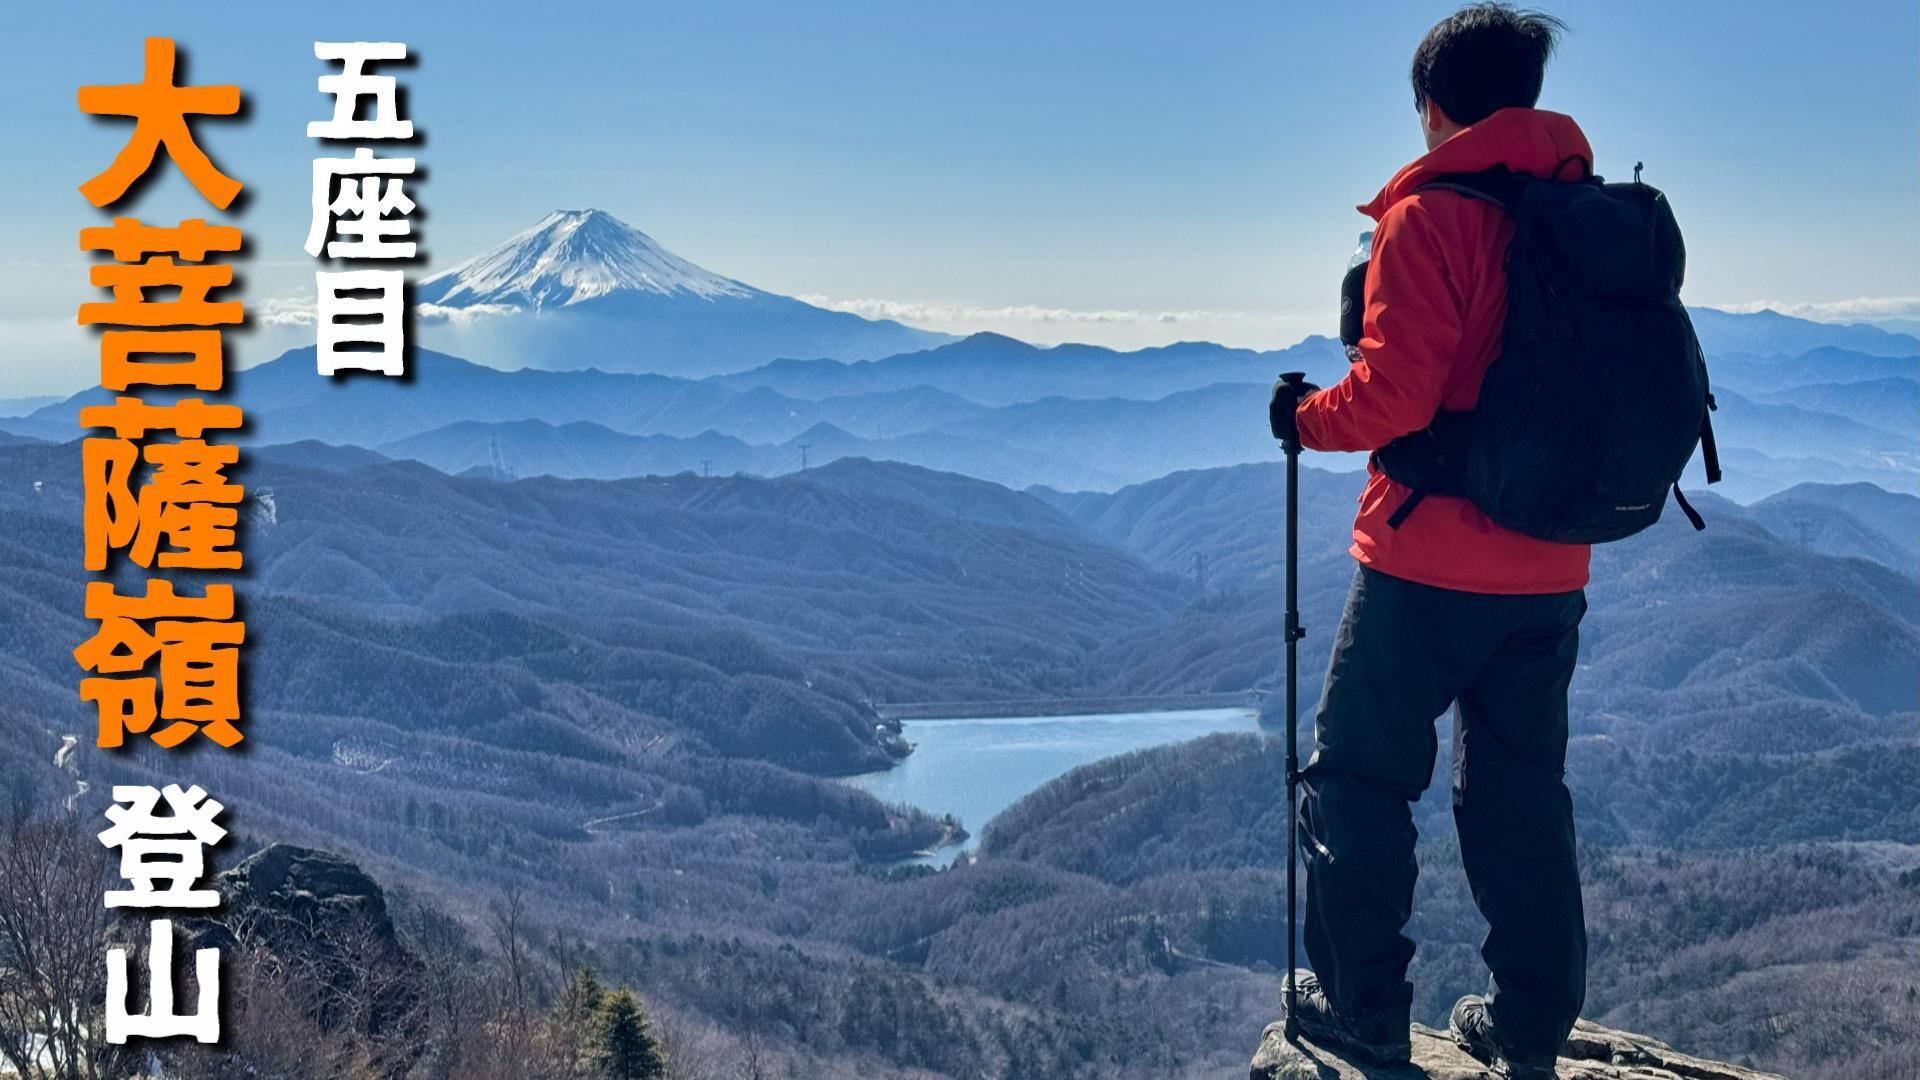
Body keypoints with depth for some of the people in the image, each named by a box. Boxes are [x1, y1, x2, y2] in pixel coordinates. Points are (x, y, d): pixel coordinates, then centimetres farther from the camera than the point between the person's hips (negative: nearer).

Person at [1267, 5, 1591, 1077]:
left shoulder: (1431, 215, -13)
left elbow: (1392, 395, -20)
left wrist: (1305, 416, -1)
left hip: (1428, 565, -6)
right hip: (1552, 572, 6)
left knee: (1357, 779, 9)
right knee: (1523, 793, 16)